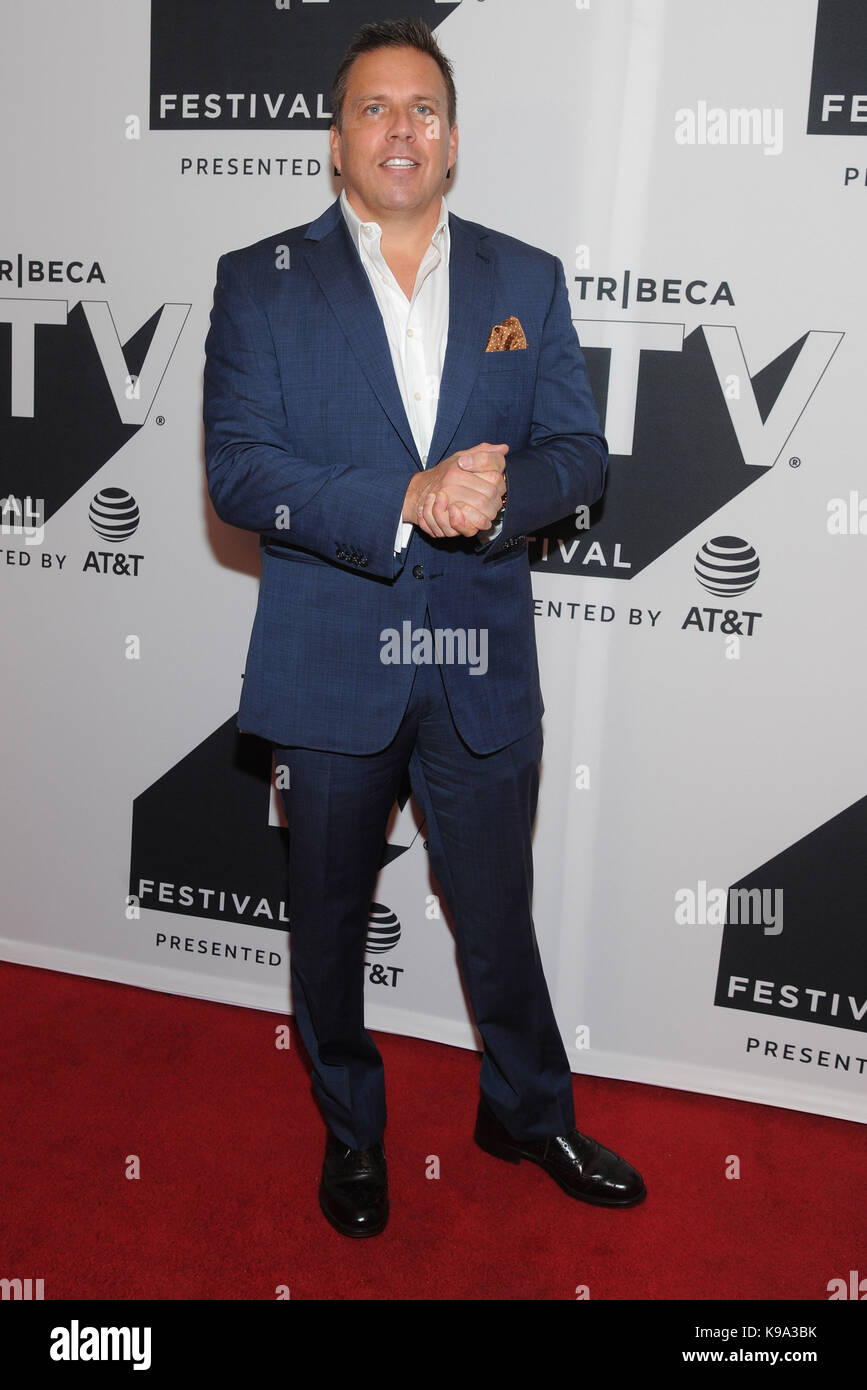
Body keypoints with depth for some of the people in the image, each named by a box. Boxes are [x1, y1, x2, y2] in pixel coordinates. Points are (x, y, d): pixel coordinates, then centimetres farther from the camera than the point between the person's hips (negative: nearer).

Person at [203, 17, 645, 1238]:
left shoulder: (528, 281, 7)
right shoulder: (259, 282, 0)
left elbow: (581, 448, 2)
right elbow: (237, 469, -10)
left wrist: (503, 492, -21)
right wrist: (405, 503, -23)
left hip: (484, 668, 1)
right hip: (330, 670, -1)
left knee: (498, 914, 15)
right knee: (329, 922, 16)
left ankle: (529, 1113, 42)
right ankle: (351, 1131, 41)